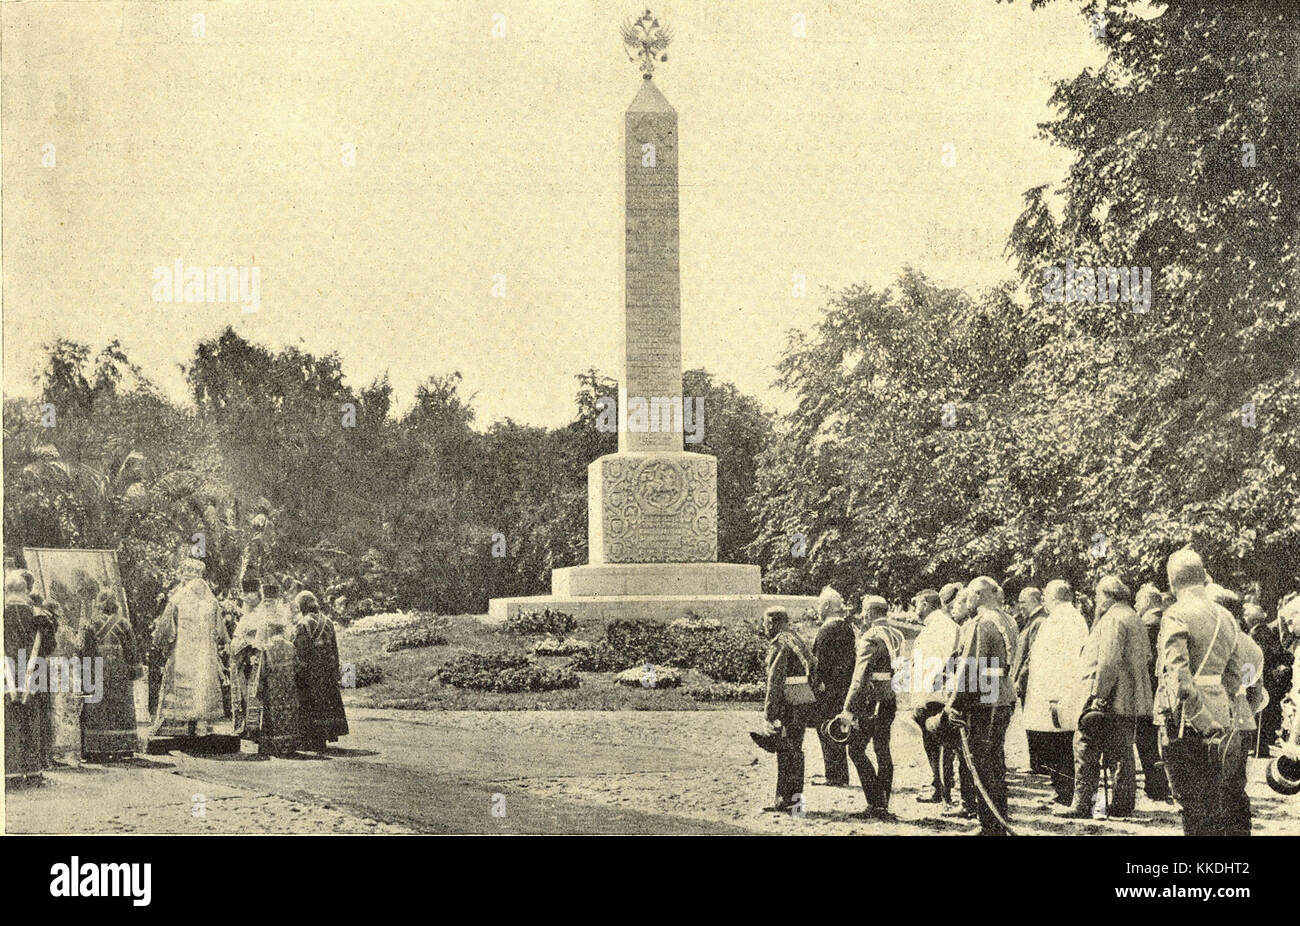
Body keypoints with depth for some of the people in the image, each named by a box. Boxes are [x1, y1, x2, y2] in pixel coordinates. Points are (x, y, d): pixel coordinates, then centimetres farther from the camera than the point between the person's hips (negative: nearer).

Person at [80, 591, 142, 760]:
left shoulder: (91, 624, -2)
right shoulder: (123, 623, 2)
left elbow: (85, 651, -3)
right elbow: (132, 649, 2)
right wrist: (135, 670, 8)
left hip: (98, 671, -1)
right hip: (121, 672, 1)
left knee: (98, 710, 3)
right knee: (121, 709, 7)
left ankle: (99, 748, -1)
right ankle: (122, 748, 6)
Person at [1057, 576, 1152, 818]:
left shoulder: (1113, 618, -11)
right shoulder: (1134, 618, 19)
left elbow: (1108, 661, -20)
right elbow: (1145, 656, 23)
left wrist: (1098, 696, -20)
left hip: (1111, 697, -10)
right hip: (1131, 699, 10)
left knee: (1086, 749, -5)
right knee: (1123, 751, 12)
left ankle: (1082, 804, -6)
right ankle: (1123, 803, 13)